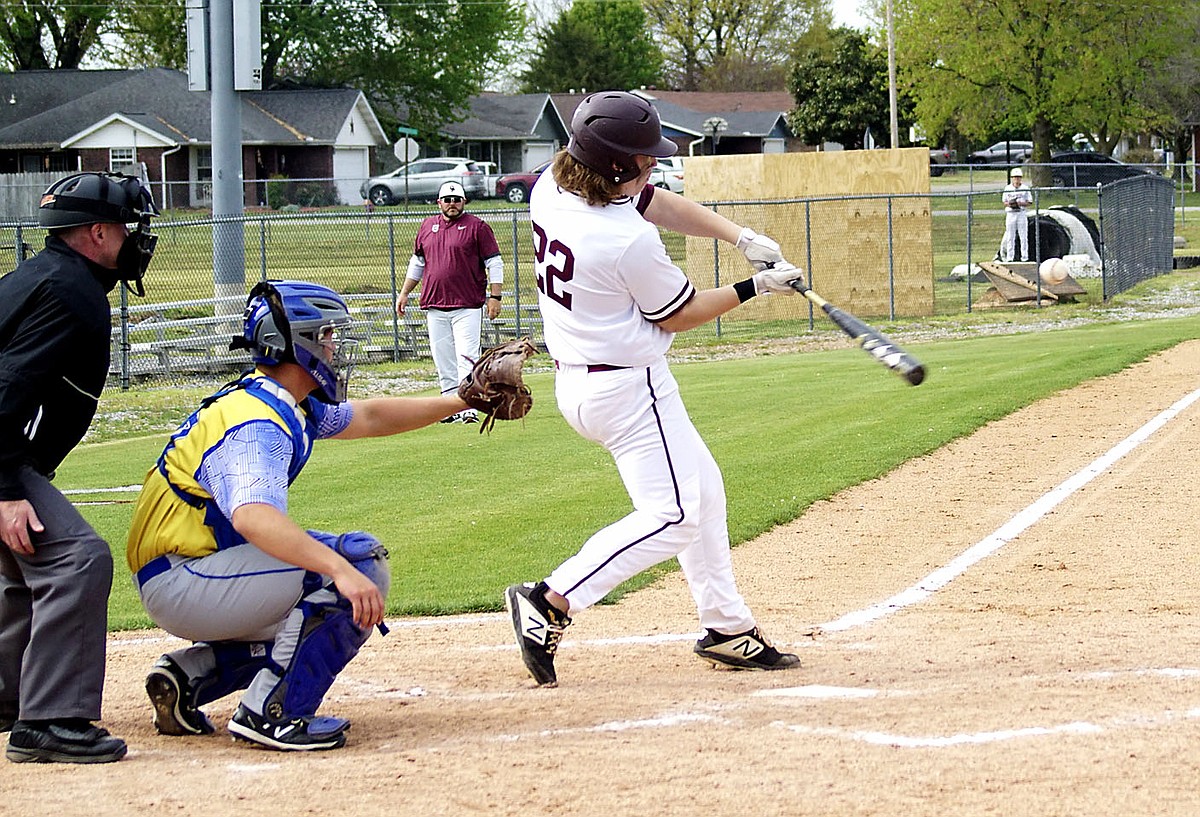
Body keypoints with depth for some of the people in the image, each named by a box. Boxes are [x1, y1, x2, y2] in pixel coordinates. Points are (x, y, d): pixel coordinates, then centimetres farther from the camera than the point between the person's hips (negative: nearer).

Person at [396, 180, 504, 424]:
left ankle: (469, 409, -14)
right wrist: (404, 293, 22)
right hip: (434, 307, 5)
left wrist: (495, 296, -8)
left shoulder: (477, 227, 1)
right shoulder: (427, 226, 16)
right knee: (443, 360, 4)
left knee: (467, 358, -11)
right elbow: (417, 263, 25)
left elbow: (494, 263, 0)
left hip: (467, 307, -5)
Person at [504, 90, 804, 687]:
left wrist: (741, 237, 0)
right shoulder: (630, 241, -27)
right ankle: (552, 602, -12)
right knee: (674, 515, -5)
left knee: (702, 490, 19)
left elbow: (658, 204, 8)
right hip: (627, 387, -10)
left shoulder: (552, 186, -2)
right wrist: (754, 288, -1)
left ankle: (726, 627, 26)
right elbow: (678, 315, -11)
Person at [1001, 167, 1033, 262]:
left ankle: (1025, 257, 1)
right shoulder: (1007, 189, 6)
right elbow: (1004, 202, 10)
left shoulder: (1025, 189, 2)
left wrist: (1021, 203, -16)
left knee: (1023, 236, -2)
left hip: (1021, 214, -1)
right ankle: (1009, 257, 7)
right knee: (1010, 237, 2)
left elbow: (1029, 202, 3)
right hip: (1010, 214, 1)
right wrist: (1009, 204, -13)